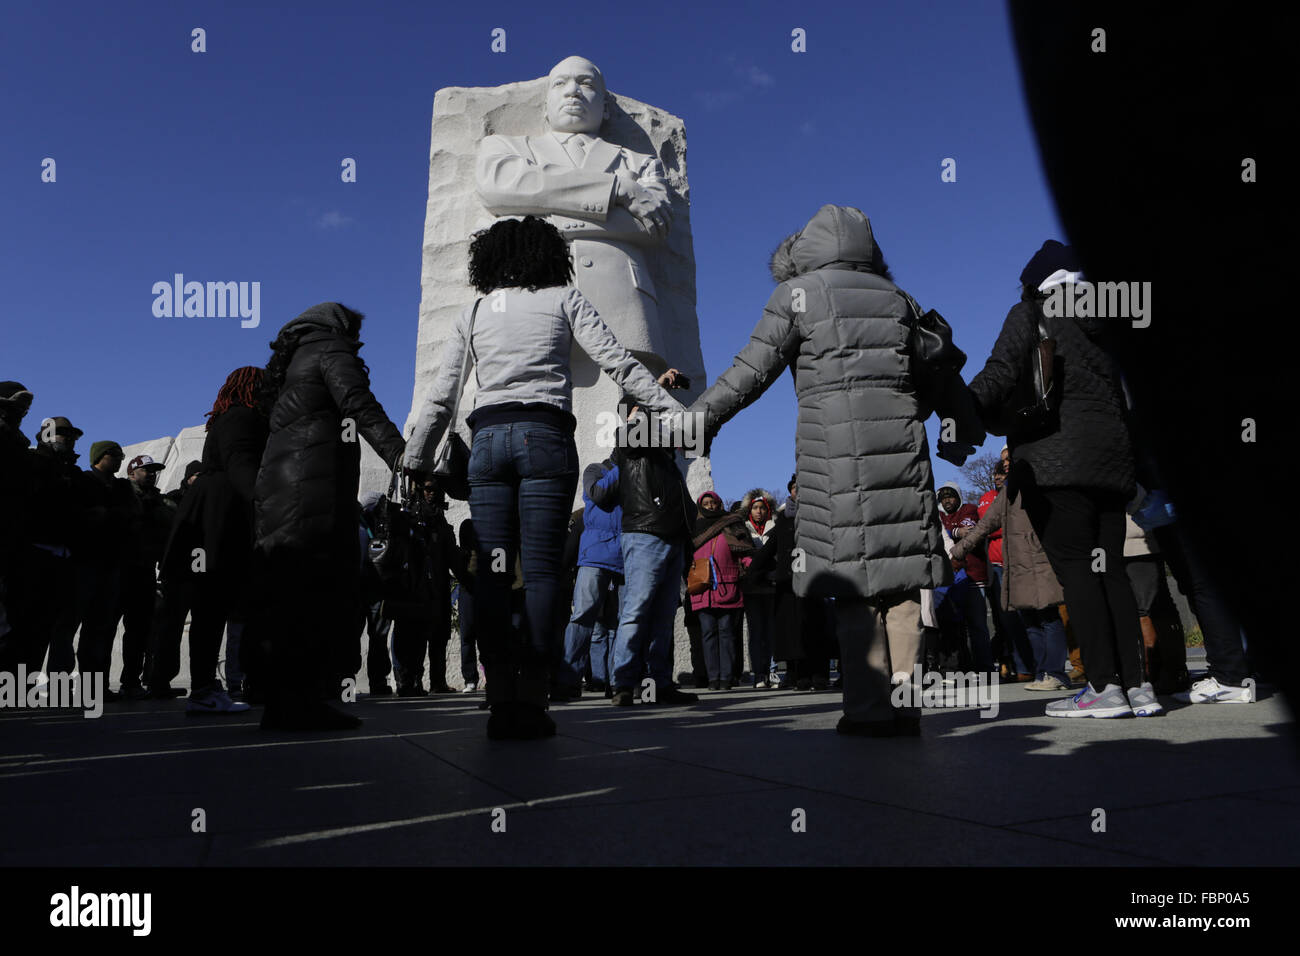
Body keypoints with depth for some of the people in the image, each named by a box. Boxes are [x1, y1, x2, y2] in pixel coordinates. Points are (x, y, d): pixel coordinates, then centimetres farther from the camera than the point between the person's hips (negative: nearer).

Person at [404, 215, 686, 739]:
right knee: (540, 569, -5)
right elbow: (616, 360, 3)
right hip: (545, 435, -2)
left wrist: (416, 461, 20)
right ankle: (530, 702, -9)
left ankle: (501, 701, -5)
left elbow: (440, 396, 16)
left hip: (487, 436, 2)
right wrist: (673, 409, 3)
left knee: (492, 570, 1)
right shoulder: (564, 298, 13)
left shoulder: (473, 313, 19)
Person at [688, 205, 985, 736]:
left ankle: (869, 707, -3)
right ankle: (906, 704, 6)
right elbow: (939, 379, 23)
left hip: (835, 445, -4)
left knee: (853, 577, -2)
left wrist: (694, 419, 7)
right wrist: (971, 430, 38)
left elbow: (750, 374, 1)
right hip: (901, 444, 4)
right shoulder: (898, 299, 20)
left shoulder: (798, 294, 8)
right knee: (901, 576, 5)